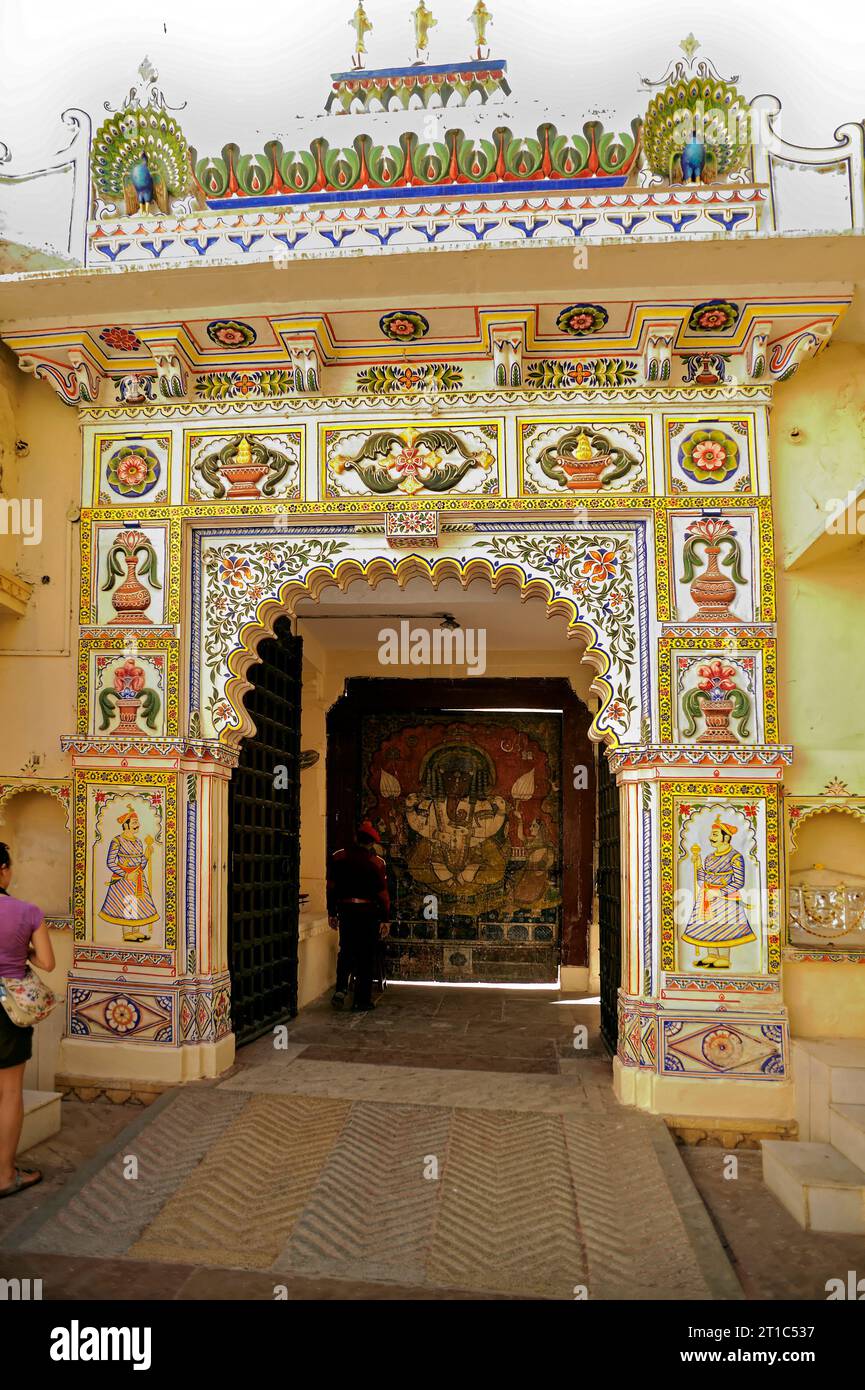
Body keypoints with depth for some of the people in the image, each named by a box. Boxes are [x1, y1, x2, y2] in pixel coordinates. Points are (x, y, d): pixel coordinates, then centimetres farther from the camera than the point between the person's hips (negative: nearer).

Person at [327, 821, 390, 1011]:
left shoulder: (338, 857, 1)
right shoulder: (376, 862, -8)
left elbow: (331, 887, 5)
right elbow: (382, 893, -7)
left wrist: (332, 913, 13)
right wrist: (385, 919, -1)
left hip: (345, 910, 3)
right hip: (368, 911, -3)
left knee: (346, 952, 16)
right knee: (366, 956, 6)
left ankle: (340, 990, -1)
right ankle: (362, 999, 9)